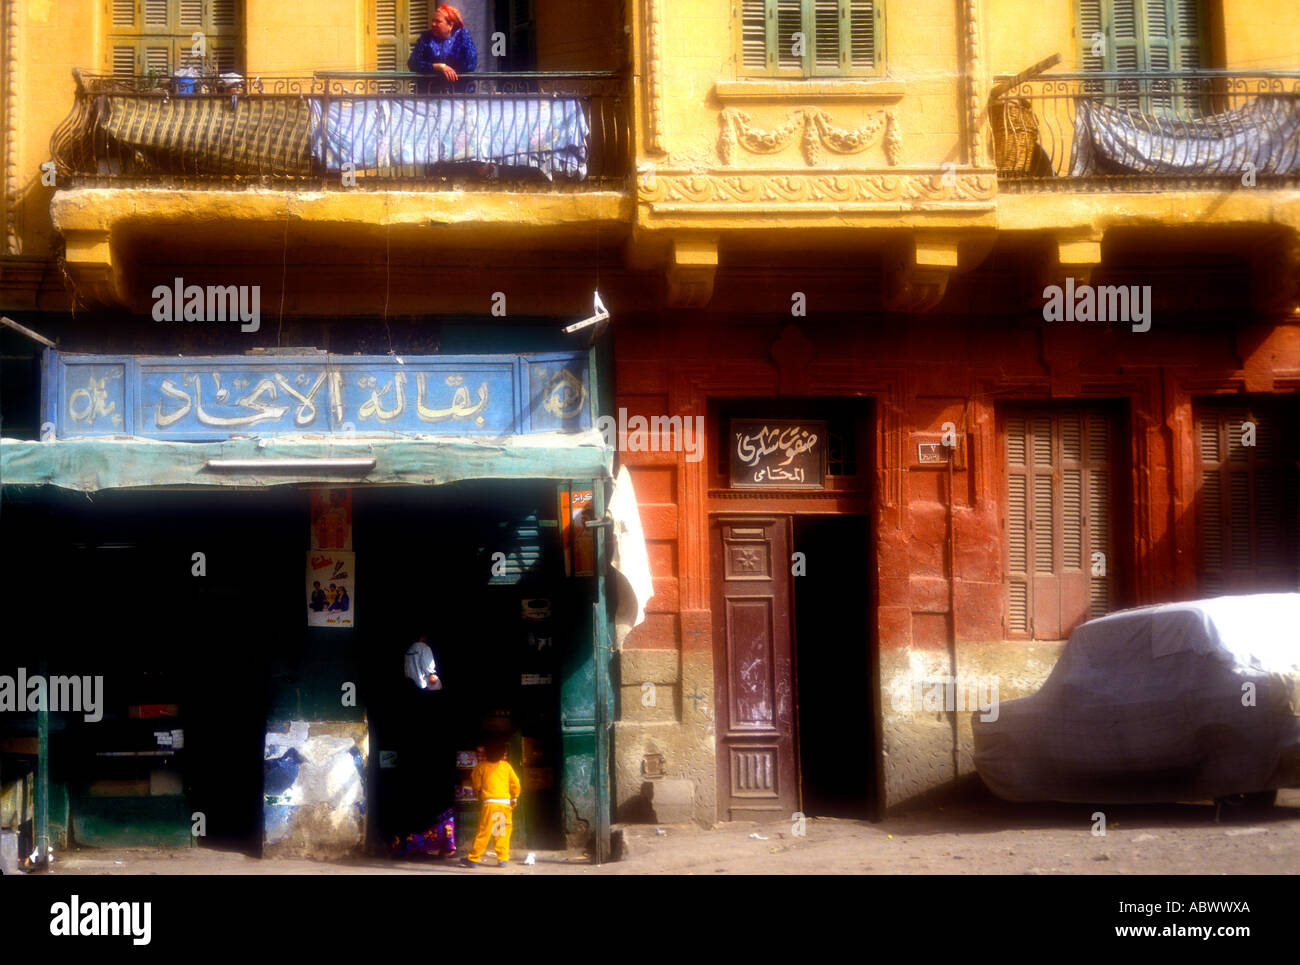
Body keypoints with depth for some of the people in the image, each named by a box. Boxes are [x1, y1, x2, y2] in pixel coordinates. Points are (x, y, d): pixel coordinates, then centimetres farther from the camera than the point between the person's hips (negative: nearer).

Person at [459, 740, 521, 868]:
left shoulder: (482, 766, 0)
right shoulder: (506, 766, 5)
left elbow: (476, 785, 4)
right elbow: (515, 783, 4)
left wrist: (480, 796, 21)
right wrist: (514, 798, 16)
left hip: (489, 803, -2)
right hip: (505, 803, 2)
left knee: (483, 832, -1)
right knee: (503, 832, 9)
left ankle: (473, 859, 1)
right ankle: (503, 859, 8)